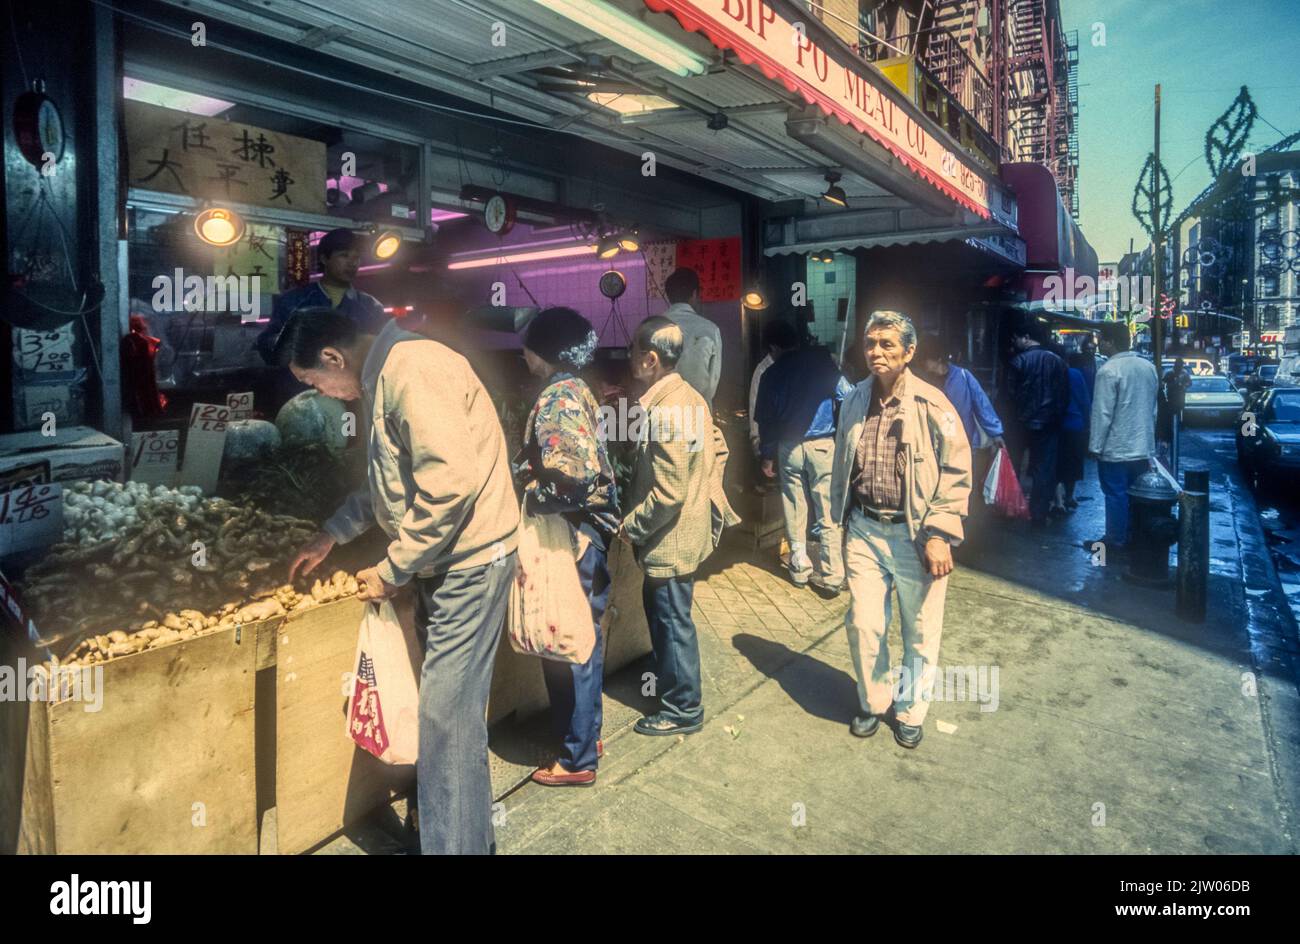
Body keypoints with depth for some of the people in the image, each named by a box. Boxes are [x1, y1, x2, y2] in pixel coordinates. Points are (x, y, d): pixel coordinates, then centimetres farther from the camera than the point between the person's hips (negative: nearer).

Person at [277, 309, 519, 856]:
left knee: (447, 713, -4)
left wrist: (392, 570, -17)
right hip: (441, 559, 10)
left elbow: (450, 481, -27)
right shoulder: (381, 380, 15)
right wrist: (331, 535, 22)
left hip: (469, 558, -10)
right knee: (450, 703, 16)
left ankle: (455, 842, 9)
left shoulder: (412, 370, -18)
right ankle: (469, 825, 31)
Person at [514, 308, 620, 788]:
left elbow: (575, 478, -28)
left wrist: (529, 496, -15)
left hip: (569, 540, -10)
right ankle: (587, 735, 34)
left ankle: (577, 760, 15)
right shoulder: (577, 392, 10)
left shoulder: (556, 402, -19)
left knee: (568, 649, 2)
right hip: (588, 535, 10)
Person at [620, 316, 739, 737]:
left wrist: (631, 526, -13)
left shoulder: (664, 413, -26)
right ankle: (668, 680, 43)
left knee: (673, 621, 6)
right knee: (659, 609, 24)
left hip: (671, 540, -9)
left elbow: (668, 494, -26)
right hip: (686, 530, 9)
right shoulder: (690, 396, 3)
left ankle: (683, 710, 23)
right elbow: (716, 447, 14)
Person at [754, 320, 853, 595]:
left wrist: (767, 456, 18)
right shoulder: (822, 360, 0)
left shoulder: (772, 375, 5)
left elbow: (766, 420, 9)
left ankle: (800, 569, 22)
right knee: (828, 515, 0)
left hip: (789, 448, 2)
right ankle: (831, 578, 1)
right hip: (824, 445, -2)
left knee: (795, 514, 12)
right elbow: (847, 397, -7)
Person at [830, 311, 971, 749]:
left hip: (916, 534, -3)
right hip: (864, 529, 4)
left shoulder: (932, 405, -11)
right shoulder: (854, 402, 5)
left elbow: (956, 474, -9)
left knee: (920, 632, 9)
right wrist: (842, 520, 18)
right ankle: (872, 702, 30)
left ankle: (910, 711, 31)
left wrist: (939, 536, -14)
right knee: (864, 626, 7)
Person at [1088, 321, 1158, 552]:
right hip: (1143, 447, 7)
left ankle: (1115, 540, 9)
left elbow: (1102, 413, -17)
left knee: (1116, 495, 2)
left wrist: (1095, 445, -10)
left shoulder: (1109, 370, -17)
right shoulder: (1148, 367, 6)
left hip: (1116, 449, -7)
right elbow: (1153, 408, 14)